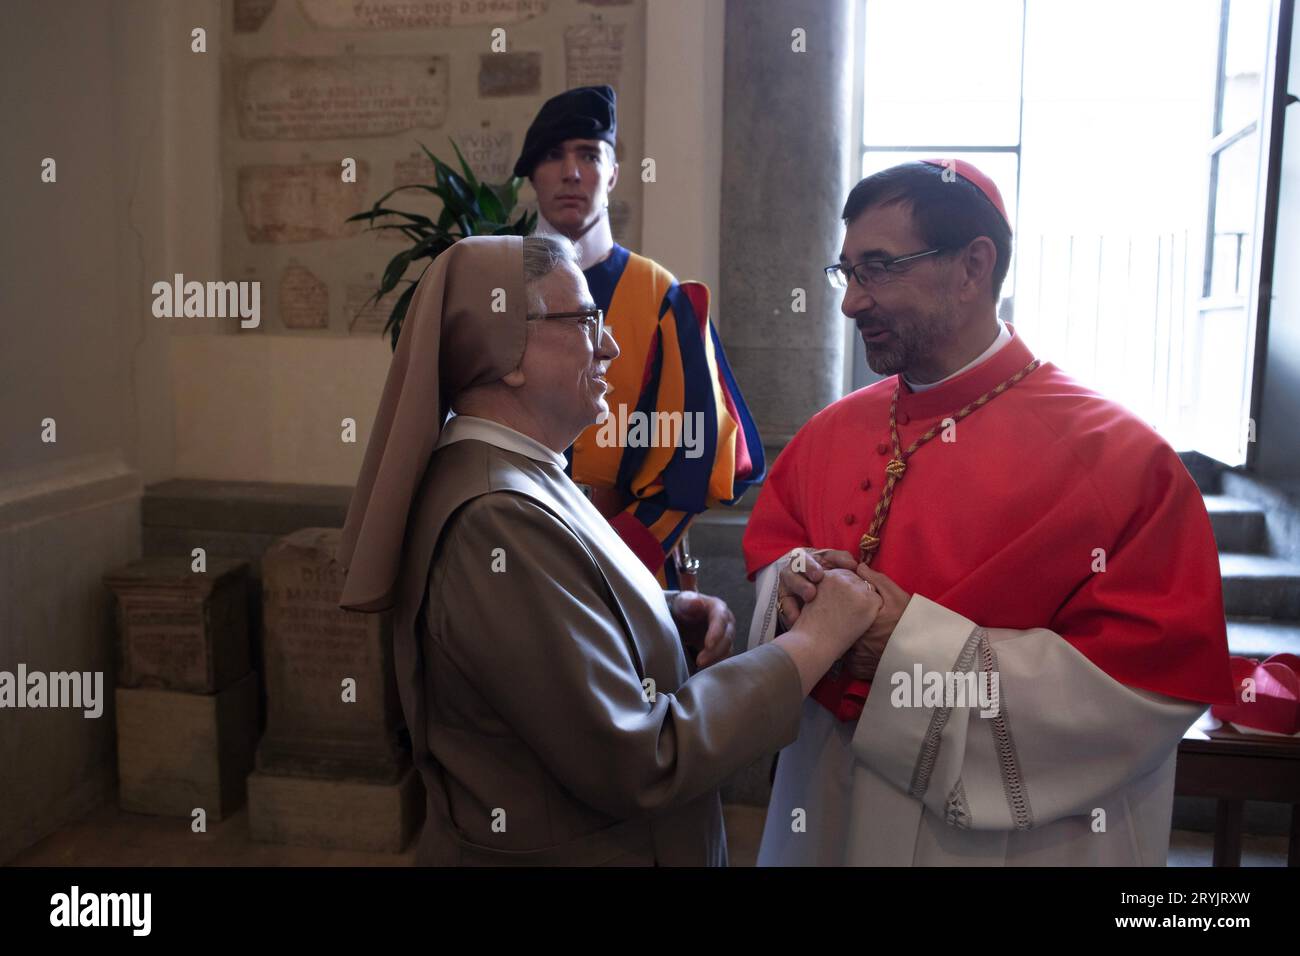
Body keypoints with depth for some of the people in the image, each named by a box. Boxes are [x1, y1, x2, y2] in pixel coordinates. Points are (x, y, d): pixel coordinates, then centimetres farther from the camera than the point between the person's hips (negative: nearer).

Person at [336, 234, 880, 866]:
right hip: (555, 850, -9)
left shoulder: (504, 475, 2)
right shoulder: (497, 522, -28)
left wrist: (677, 613, -5)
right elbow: (639, 764, -28)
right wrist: (815, 641, -21)